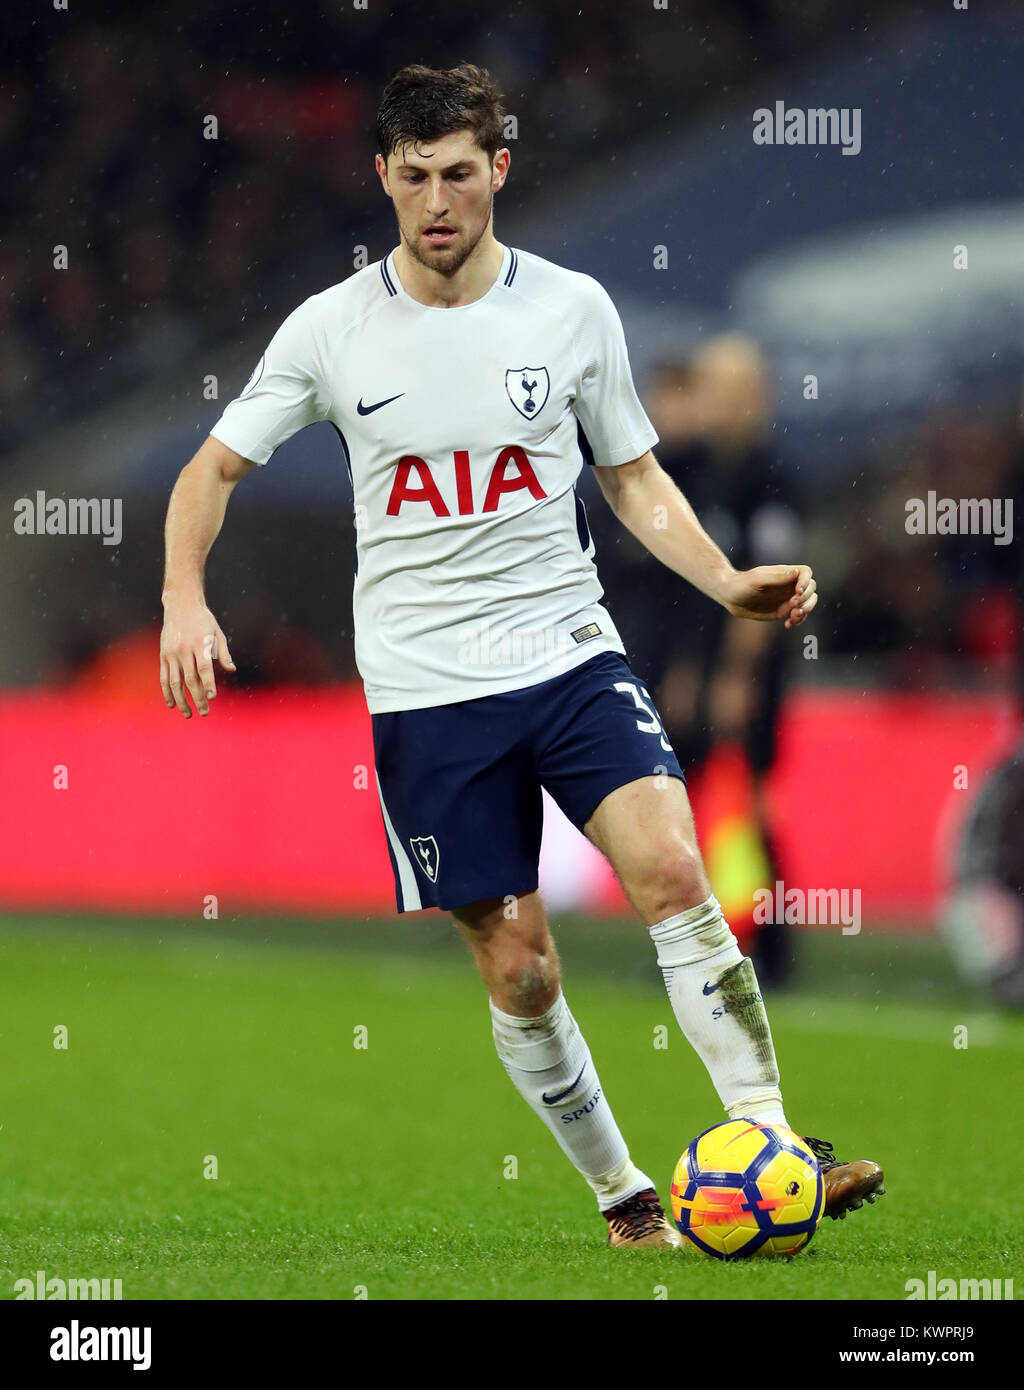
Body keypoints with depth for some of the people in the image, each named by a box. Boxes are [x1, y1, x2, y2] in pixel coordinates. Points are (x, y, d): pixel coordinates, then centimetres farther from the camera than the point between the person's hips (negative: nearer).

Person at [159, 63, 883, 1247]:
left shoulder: (572, 308, 2)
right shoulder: (330, 329, 0)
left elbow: (635, 478, 12)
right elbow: (213, 469, 9)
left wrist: (731, 584, -4)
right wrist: (184, 601, -9)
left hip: (569, 653, 0)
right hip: (424, 692, 0)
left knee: (674, 871, -21)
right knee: (517, 972, 0)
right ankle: (621, 1196, 17)